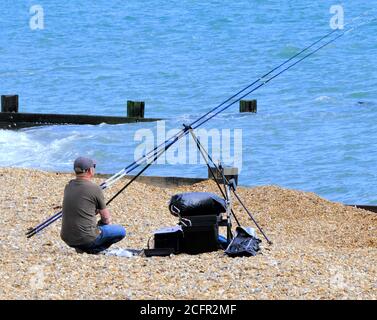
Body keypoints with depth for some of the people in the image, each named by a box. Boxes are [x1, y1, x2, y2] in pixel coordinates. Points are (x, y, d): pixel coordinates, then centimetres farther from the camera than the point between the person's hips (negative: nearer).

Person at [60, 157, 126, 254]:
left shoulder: (68, 186, 7)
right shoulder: (95, 189, -11)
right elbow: (106, 218, 2)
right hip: (86, 238, -7)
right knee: (121, 231, 11)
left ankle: (81, 248, 17)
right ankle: (91, 250, 2)